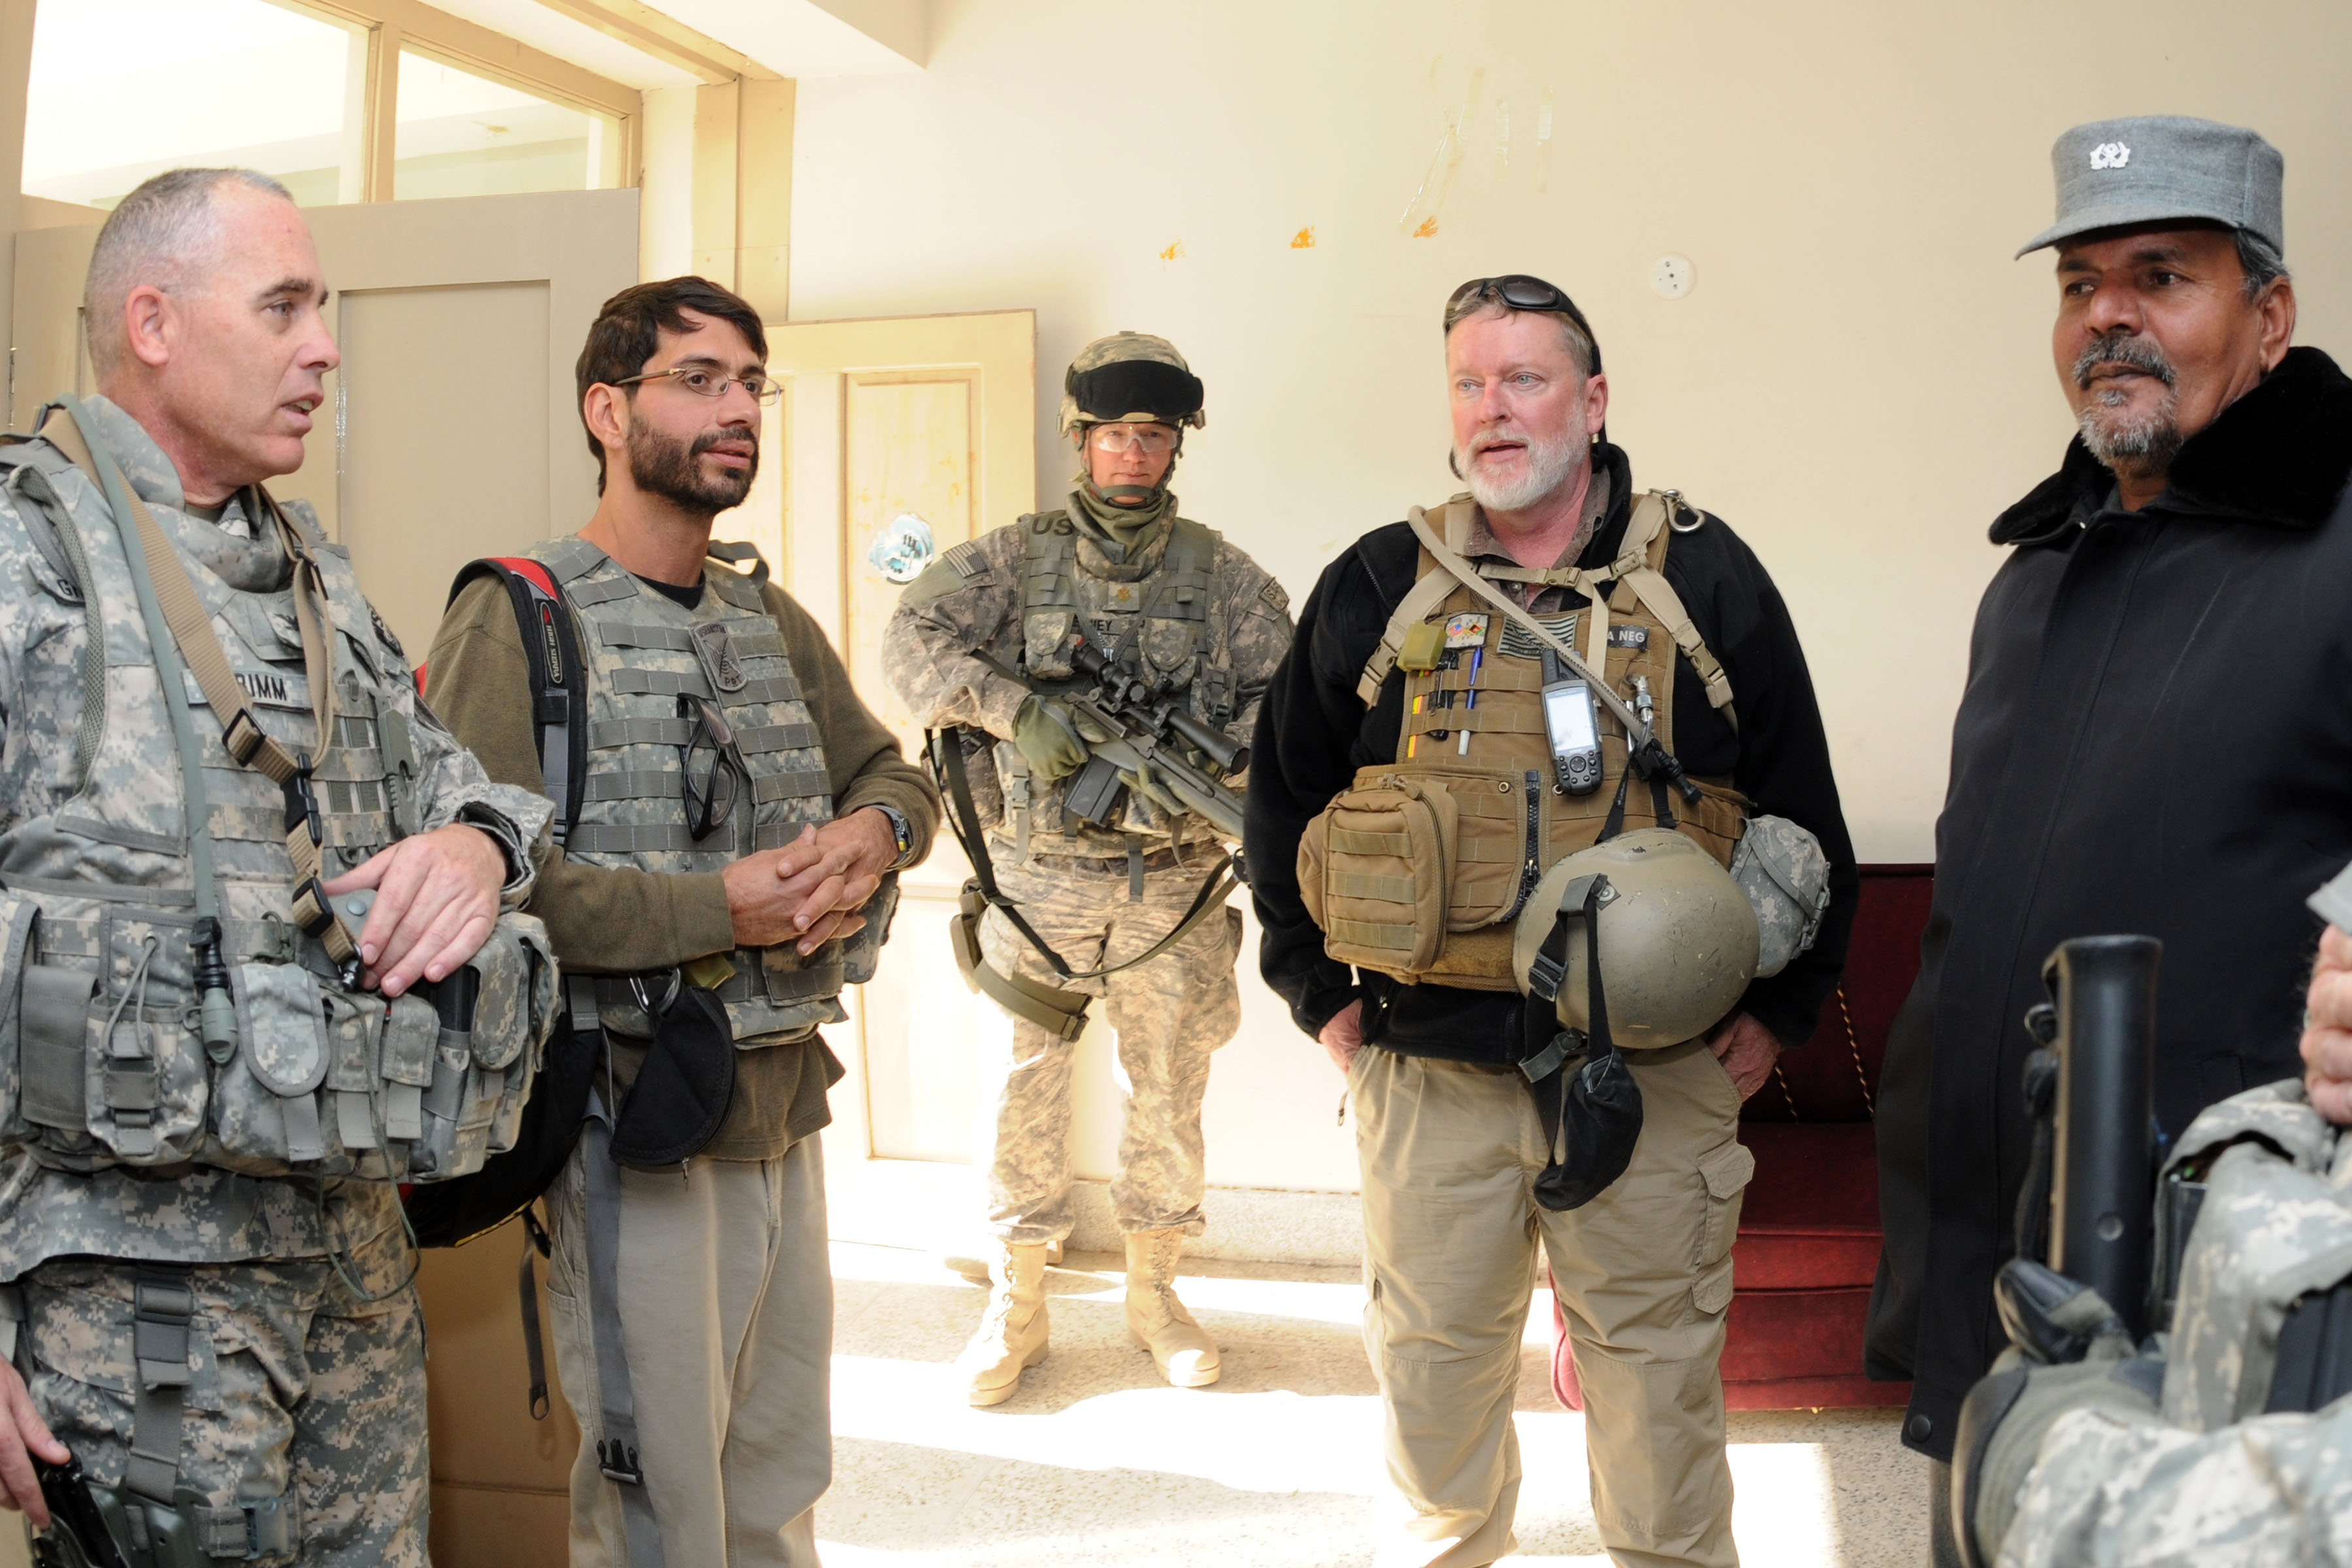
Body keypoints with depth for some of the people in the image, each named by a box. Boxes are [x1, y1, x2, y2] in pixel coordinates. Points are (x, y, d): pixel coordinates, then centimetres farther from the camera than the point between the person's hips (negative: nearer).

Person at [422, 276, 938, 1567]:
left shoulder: (772, 621, 13)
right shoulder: (520, 617, -9)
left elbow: (893, 774, 21)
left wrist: (871, 835, -4)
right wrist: (719, 906, -21)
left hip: (783, 1107, 7)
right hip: (635, 1117, -7)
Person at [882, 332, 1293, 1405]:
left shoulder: (1222, 575, 4)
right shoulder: (1019, 558, 2)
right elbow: (913, 641, -7)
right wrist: (1016, 710, -21)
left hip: (1171, 885, 1)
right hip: (1038, 882, -1)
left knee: (1169, 1095, 10)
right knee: (1024, 1094, 6)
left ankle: (1154, 1293, 27)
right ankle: (1016, 1306, 20)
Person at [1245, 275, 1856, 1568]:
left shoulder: (1705, 580, 3)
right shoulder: (1376, 589, 5)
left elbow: (1801, 807, 8)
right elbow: (1284, 799, 13)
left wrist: (1782, 1004, 5)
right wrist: (1319, 994, 8)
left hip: (1660, 1073, -1)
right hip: (1427, 1073, 1)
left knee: (1658, 1386, 9)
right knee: (1433, 1372, 12)